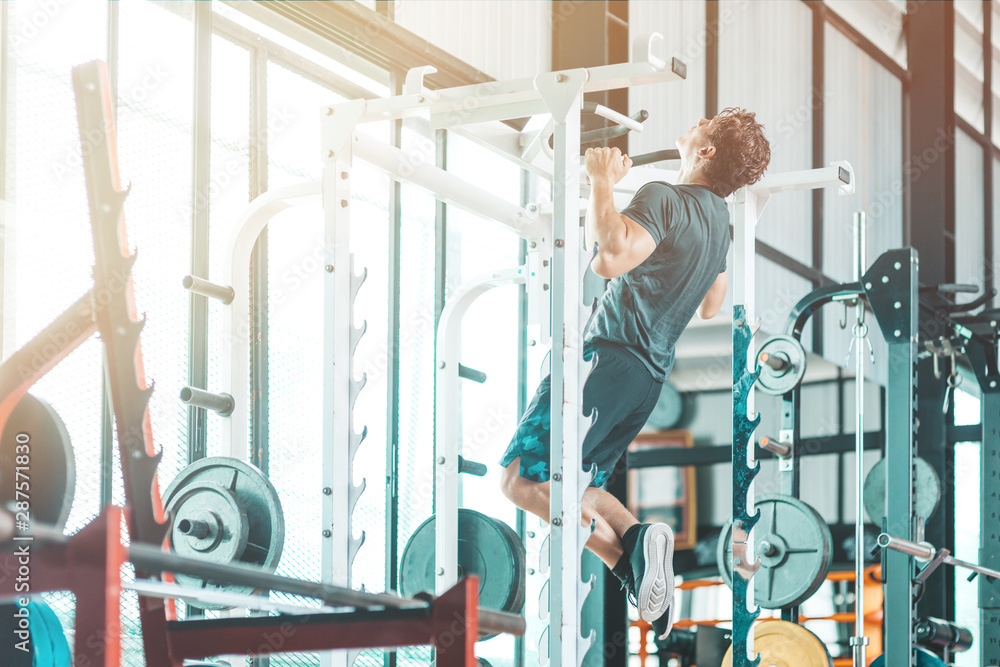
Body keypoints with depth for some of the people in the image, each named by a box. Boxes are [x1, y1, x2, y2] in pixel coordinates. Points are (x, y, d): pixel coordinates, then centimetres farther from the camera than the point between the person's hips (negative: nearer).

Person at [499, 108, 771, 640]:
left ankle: (625, 554, -25)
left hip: (608, 357, -9)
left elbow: (609, 259, -31)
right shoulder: (720, 218, 14)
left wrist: (602, 182, -19)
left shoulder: (662, 198, -13)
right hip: (651, 375, 9)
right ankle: (636, 541, -3)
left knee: (521, 479, -12)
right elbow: (710, 308, 28)